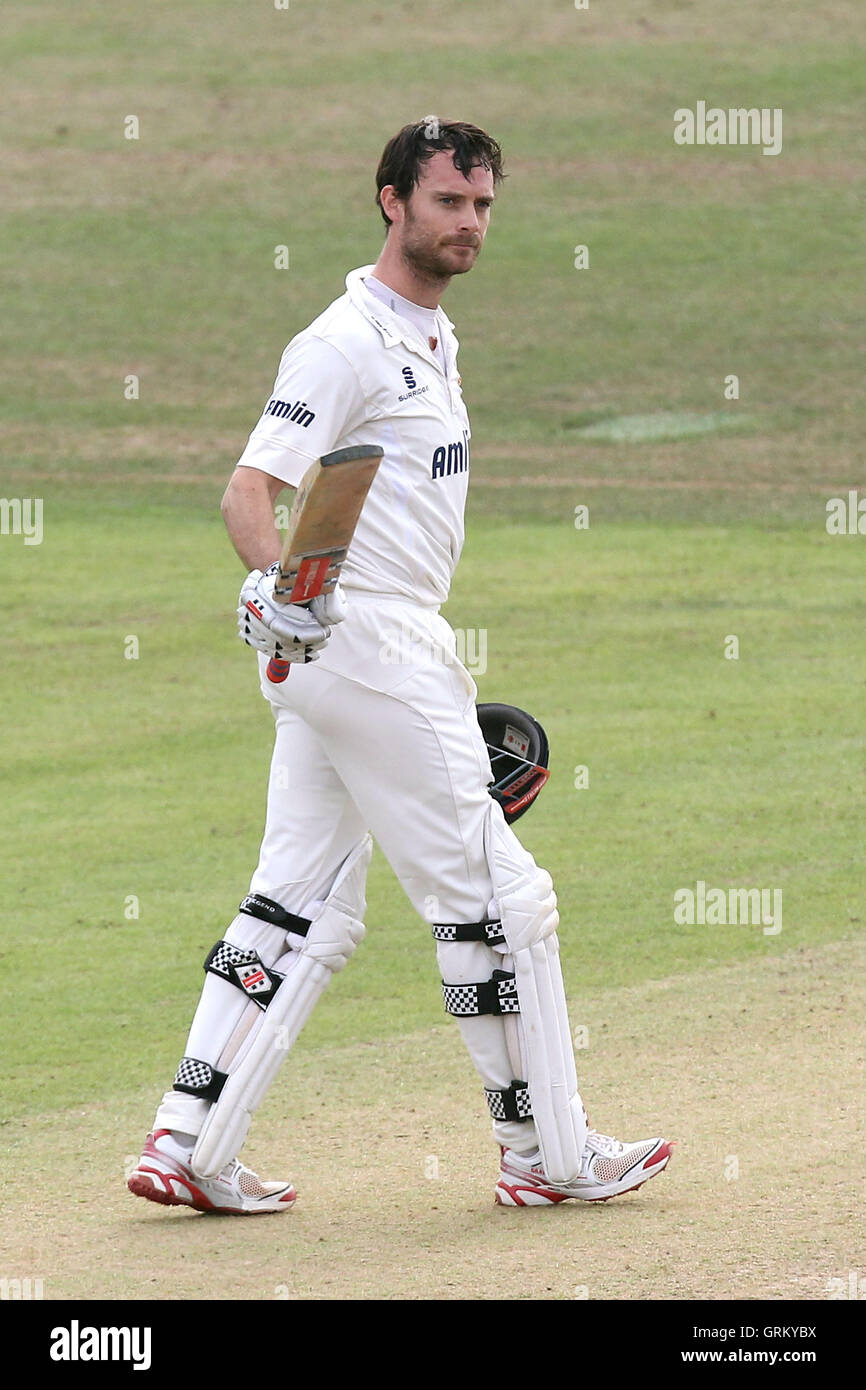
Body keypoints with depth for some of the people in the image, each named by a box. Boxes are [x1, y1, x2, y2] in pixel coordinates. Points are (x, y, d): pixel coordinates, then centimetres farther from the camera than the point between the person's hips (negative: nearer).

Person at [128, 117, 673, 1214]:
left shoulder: (432, 338, 17)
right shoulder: (346, 342, -14)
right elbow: (251, 487, -22)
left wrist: (442, 664, 26)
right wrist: (279, 580, -41)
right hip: (364, 643, -10)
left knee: (303, 908, 7)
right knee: (496, 899, -3)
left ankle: (187, 1145, 5)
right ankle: (546, 1153, 6)